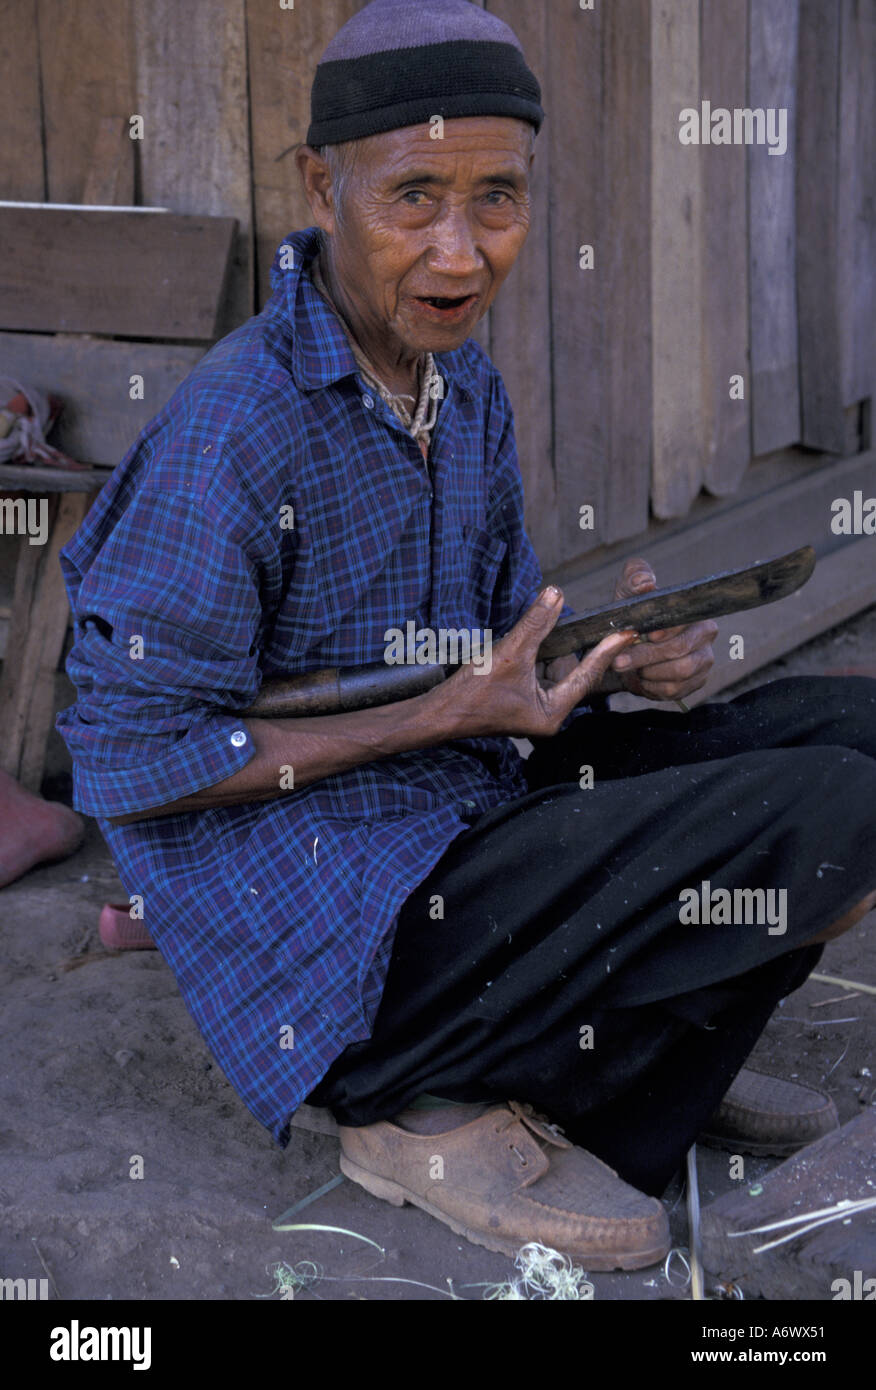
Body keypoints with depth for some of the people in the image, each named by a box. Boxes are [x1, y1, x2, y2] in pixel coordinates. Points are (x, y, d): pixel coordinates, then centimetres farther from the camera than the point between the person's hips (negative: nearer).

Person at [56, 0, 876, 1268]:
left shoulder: (466, 383, 6)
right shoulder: (229, 432, -21)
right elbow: (126, 763, -18)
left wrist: (612, 652, -8)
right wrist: (442, 720, -18)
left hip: (478, 809, 9)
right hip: (337, 933, -8)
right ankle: (443, 1106, -6)